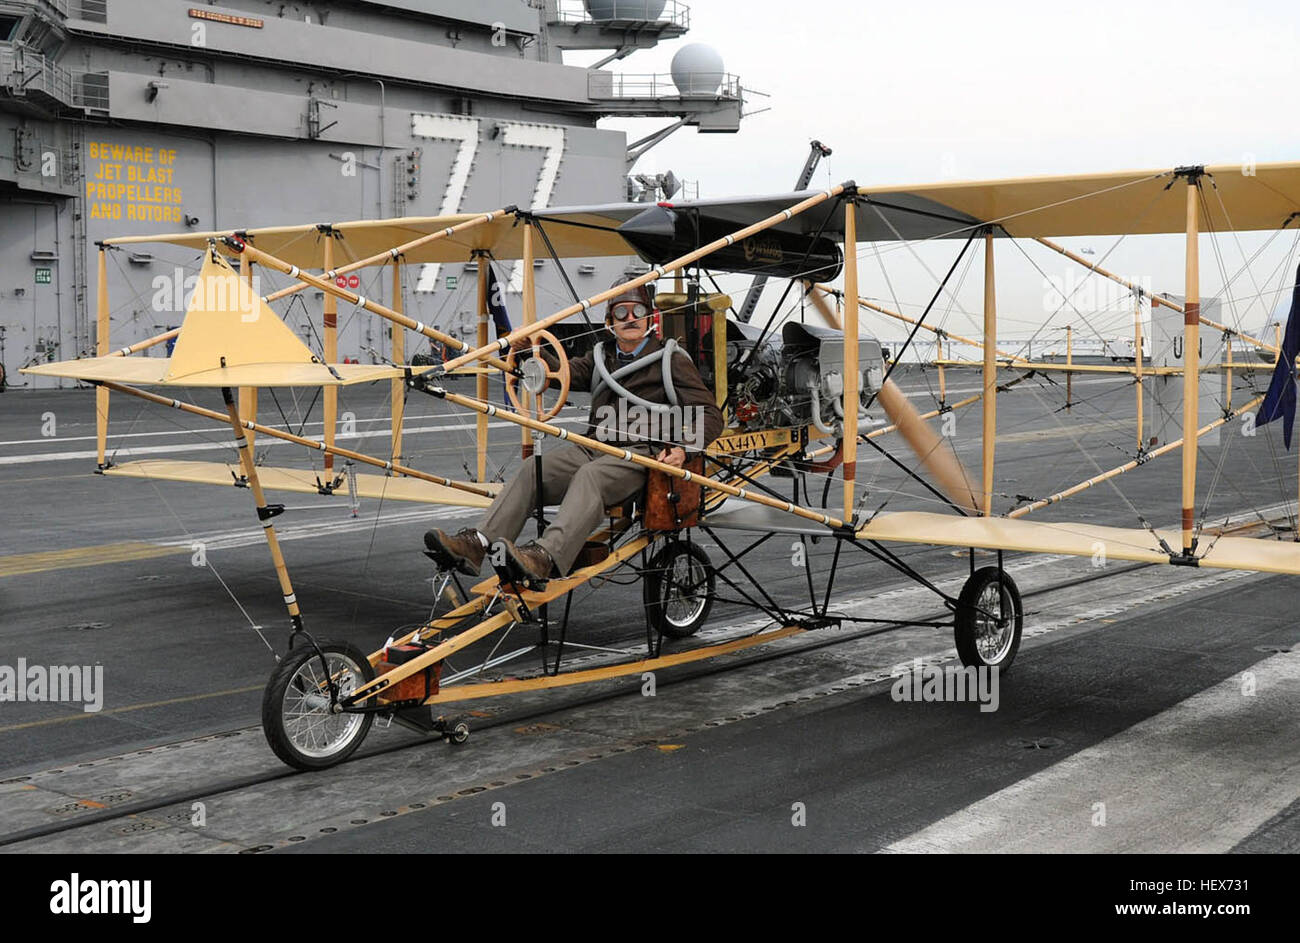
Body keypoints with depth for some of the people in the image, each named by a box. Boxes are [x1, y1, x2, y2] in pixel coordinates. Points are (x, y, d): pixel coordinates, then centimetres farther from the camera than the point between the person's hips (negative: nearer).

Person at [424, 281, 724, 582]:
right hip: (594, 447, 6)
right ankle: (477, 545, -33)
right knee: (533, 469, -18)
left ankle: (545, 558, -57)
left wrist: (683, 449, -18)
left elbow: (710, 414, 0)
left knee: (590, 476, -35)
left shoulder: (672, 360, 7)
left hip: (643, 455, -6)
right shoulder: (602, 356, 24)